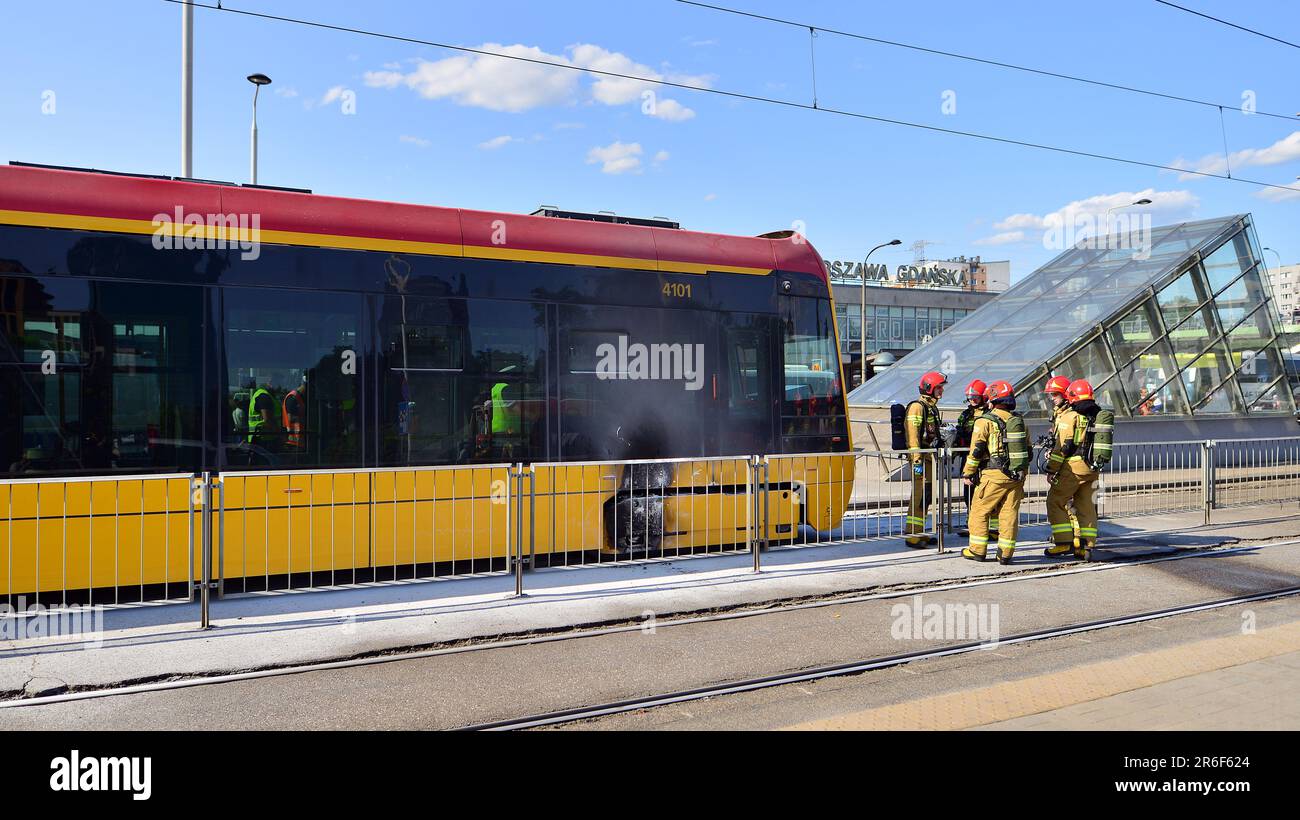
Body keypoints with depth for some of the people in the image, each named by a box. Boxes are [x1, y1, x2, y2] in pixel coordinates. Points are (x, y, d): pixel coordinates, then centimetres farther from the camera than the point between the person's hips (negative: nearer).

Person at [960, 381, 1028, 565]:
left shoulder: (985, 421, -6)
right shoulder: (1019, 420, 12)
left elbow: (976, 450, -9)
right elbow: (1028, 450, 18)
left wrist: (967, 473, -2)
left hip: (993, 475, -5)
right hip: (1017, 476, 6)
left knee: (979, 511, 6)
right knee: (1010, 514, 8)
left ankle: (978, 550, 10)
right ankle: (1005, 553, 9)